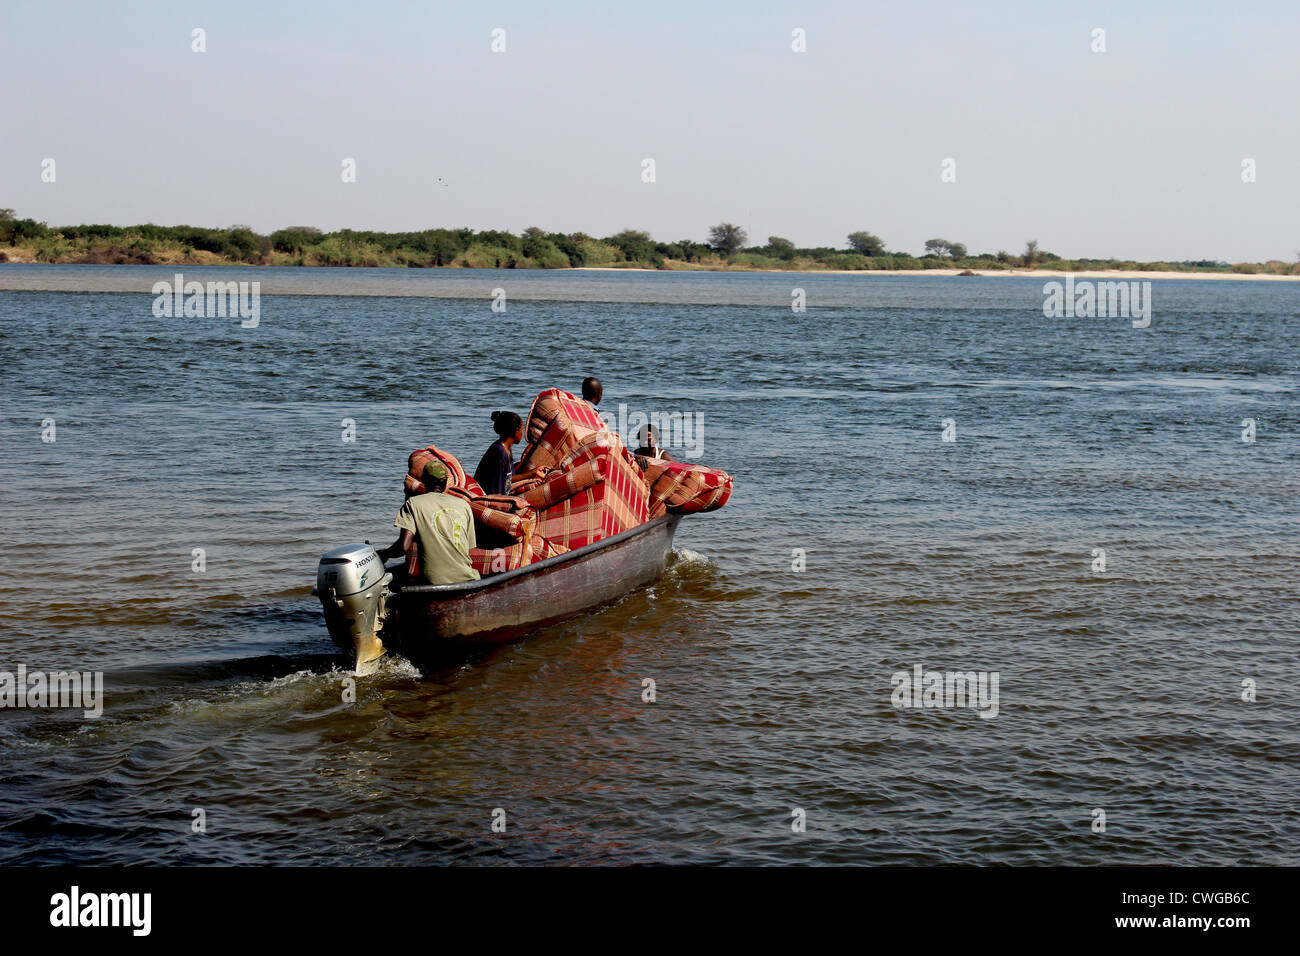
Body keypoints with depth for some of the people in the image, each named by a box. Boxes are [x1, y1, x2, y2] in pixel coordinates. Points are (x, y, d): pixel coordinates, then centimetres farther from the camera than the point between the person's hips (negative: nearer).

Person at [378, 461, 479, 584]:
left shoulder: (413, 503, 3)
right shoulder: (464, 504, 14)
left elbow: (404, 546, -8)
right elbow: (470, 549, 14)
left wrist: (383, 554, 11)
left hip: (435, 582, -3)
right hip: (468, 579, 3)